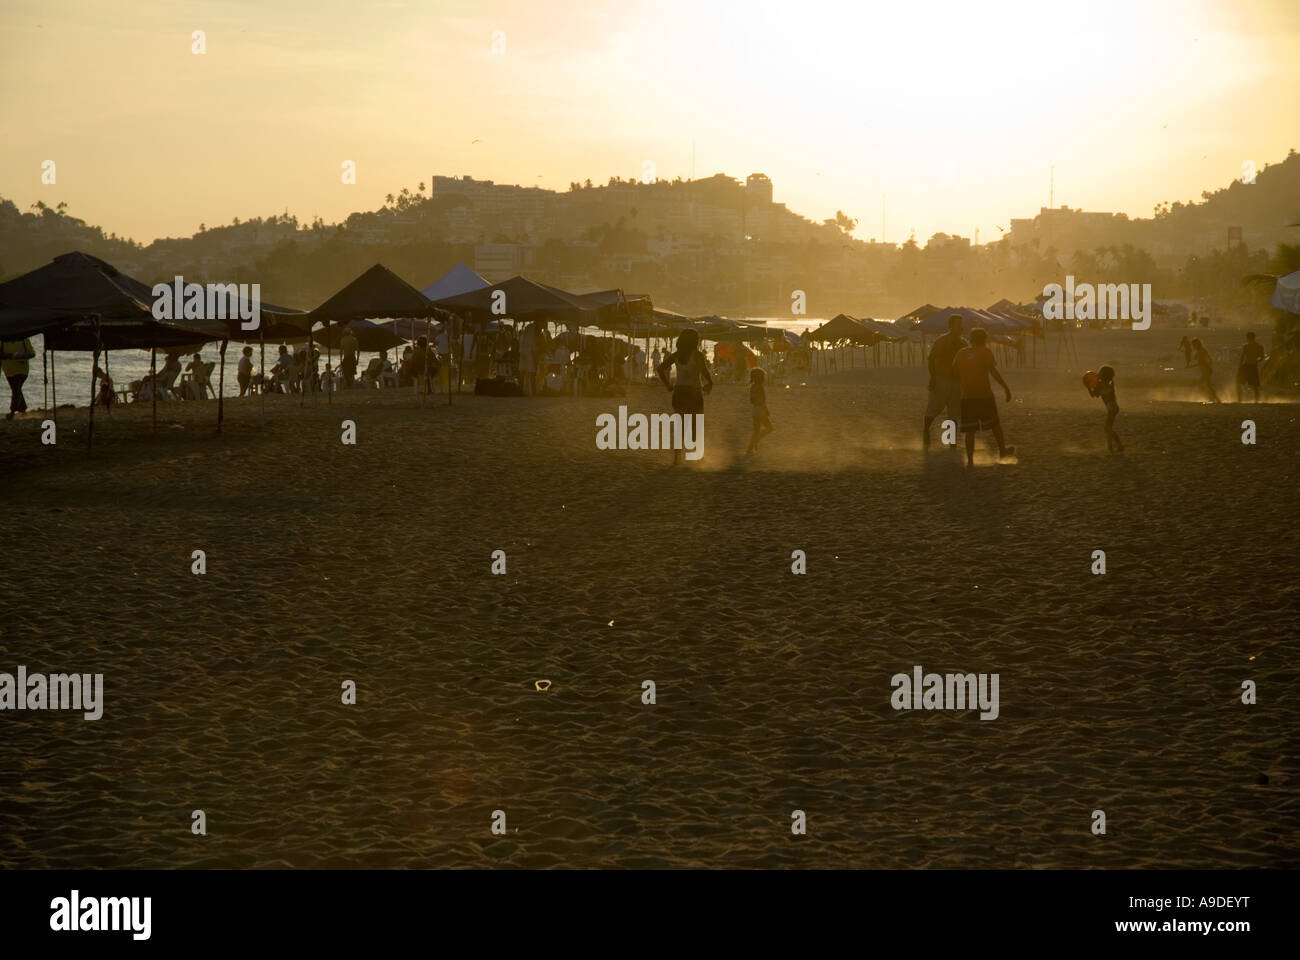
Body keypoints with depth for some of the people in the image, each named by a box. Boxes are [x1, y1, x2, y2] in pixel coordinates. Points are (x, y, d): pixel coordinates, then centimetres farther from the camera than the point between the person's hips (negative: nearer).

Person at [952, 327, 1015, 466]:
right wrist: (1006, 388, -12)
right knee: (994, 423, 17)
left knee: (970, 430, 4)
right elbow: (993, 371, -14)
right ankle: (1002, 451, 31)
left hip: (967, 396, 3)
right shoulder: (985, 352, -5)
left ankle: (970, 460, -2)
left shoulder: (962, 353, 8)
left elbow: (955, 372, 10)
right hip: (984, 395, -3)